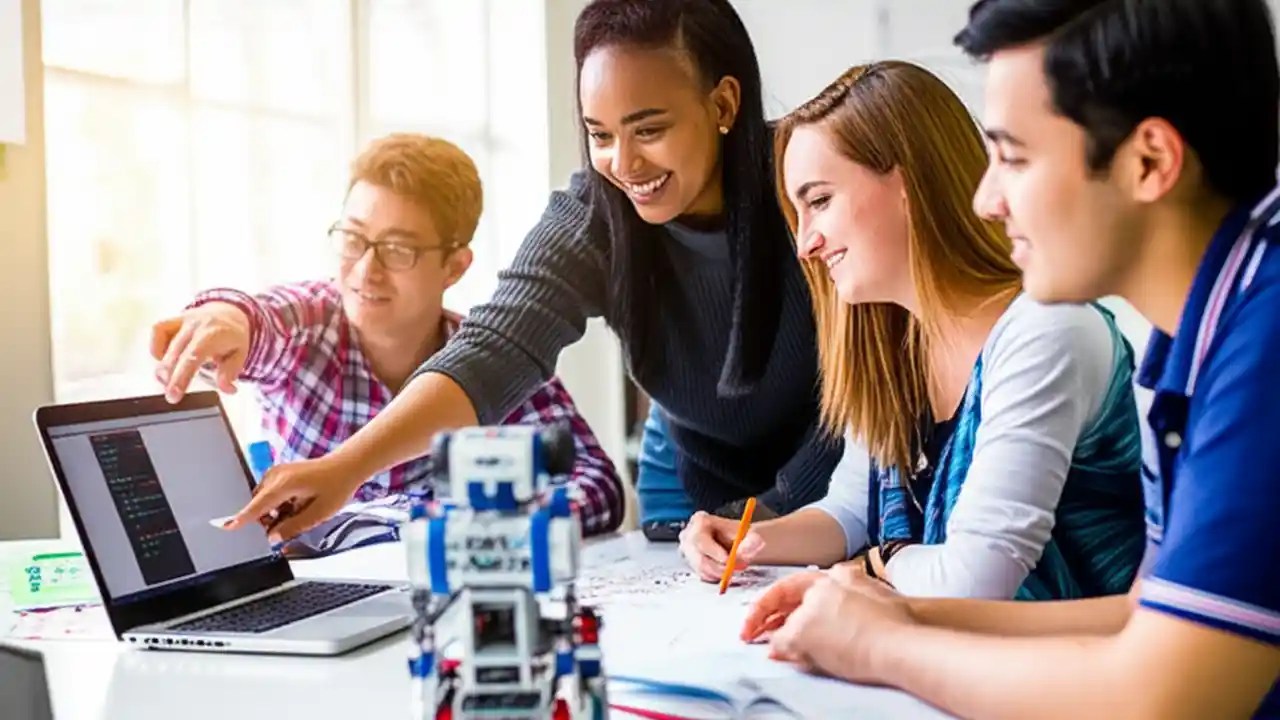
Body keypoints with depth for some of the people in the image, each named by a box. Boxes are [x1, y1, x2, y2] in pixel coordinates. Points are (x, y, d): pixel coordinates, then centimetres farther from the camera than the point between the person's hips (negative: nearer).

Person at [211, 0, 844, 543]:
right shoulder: (590, 221, -17)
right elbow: (493, 349, -30)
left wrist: (775, 515, -18)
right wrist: (345, 467, -43)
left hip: (827, 488, -1)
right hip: (700, 489, 2)